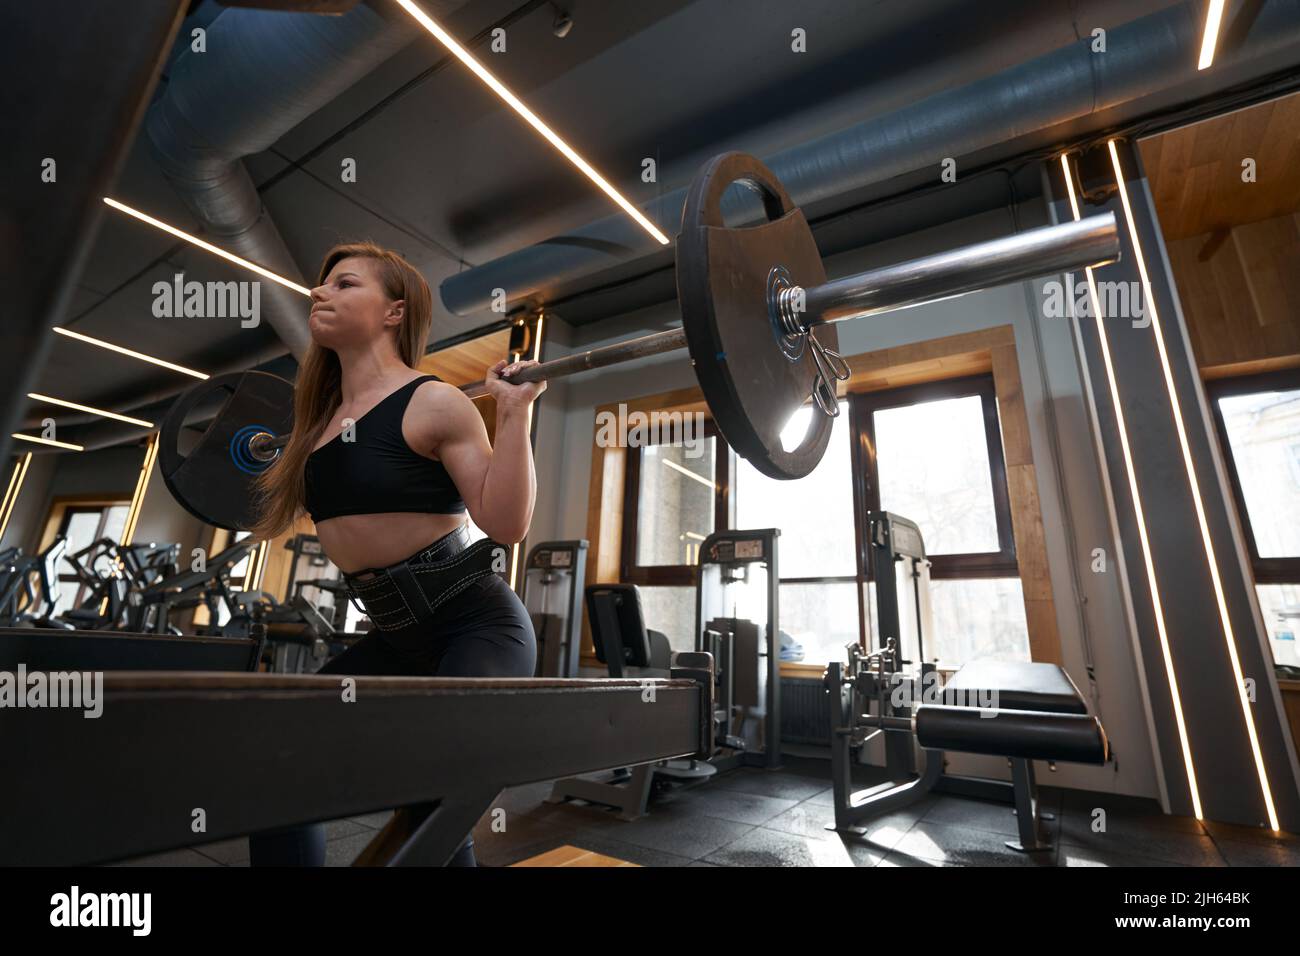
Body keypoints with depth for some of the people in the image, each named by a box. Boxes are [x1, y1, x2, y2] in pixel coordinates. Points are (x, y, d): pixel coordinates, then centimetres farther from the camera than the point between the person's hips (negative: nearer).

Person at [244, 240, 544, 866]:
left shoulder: (433, 402, -13)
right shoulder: (323, 417, 10)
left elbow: (505, 524, -19)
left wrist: (515, 411, -23)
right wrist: (292, 459, 25)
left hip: (477, 624, -8)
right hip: (398, 635, 8)